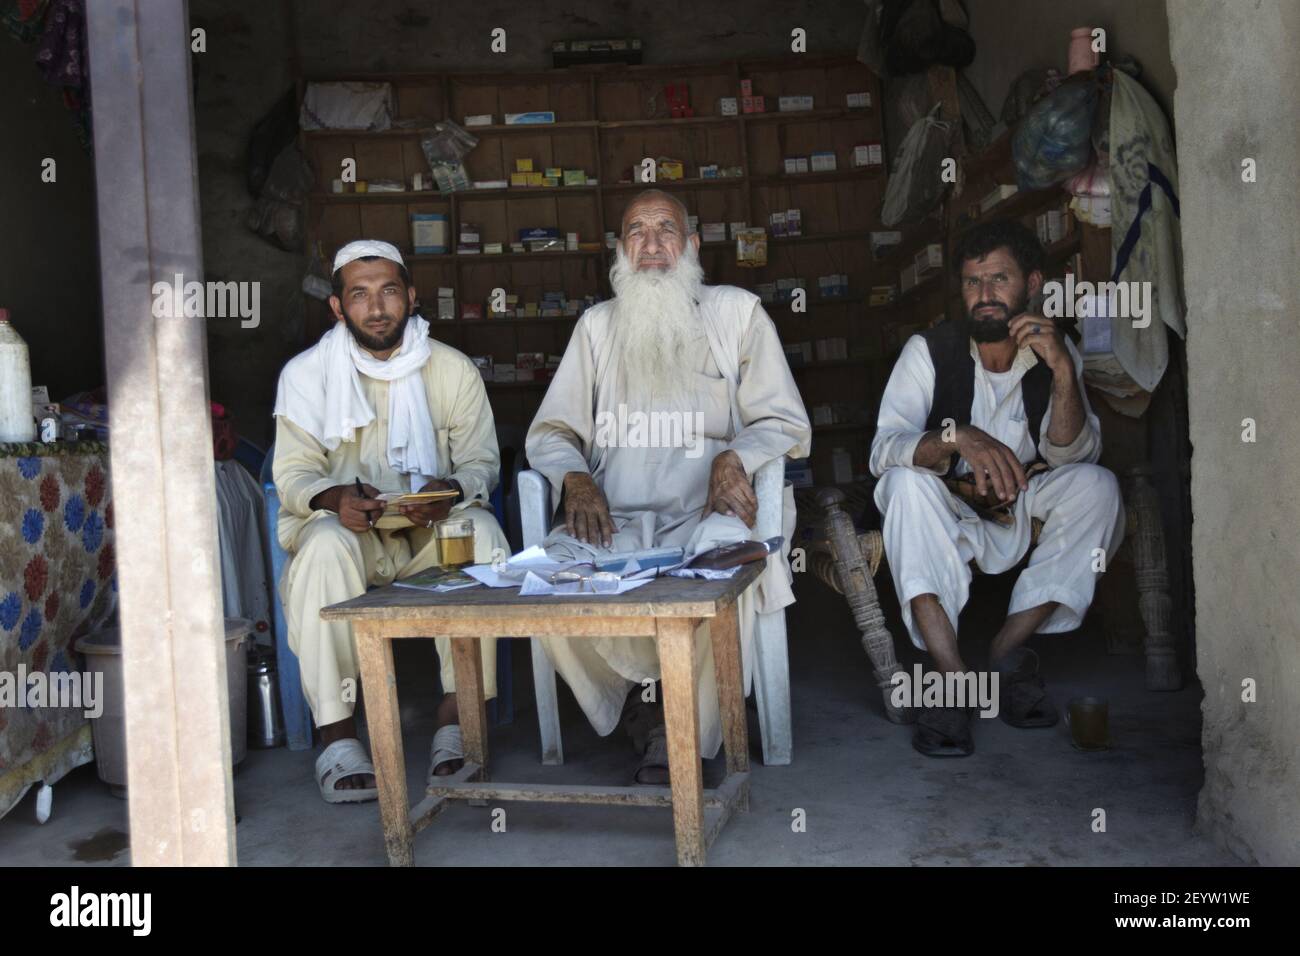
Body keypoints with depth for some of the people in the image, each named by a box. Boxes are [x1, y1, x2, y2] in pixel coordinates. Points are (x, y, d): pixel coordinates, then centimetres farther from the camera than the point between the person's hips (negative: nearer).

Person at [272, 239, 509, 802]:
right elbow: (293, 473, -3)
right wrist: (334, 497, -27)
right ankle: (337, 734, -27)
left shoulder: (455, 370, 2)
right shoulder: (306, 374, 0)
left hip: (432, 529, 1)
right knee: (325, 543, -35)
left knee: (483, 531, -30)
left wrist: (452, 491, -24)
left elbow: (481, 461, 0)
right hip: (346, 525, -1)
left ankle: (457, 714, -23)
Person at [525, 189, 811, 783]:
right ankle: (646, 708, -3)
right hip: (615, 519, 3)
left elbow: (785, 422, 8)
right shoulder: (597, 324, 21)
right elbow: (549, 432, 17)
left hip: (706, 513, -2)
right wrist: (576, 478, -7)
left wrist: (736, 457, -14)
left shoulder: (736, 311, 14)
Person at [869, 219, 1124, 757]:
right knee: (906, 482, -33)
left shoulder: (1055, 351, -2)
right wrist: (957, 438, -44)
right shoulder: (929, 350, -12)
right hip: (943, 519, -2)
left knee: (1096, 486, -23)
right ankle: (953, 675, -34)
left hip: (1017, 511, 3)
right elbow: (883, 451, -25)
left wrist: (1064, 371, -27)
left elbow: (1073, 455, -12)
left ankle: (1008, 650, -16)